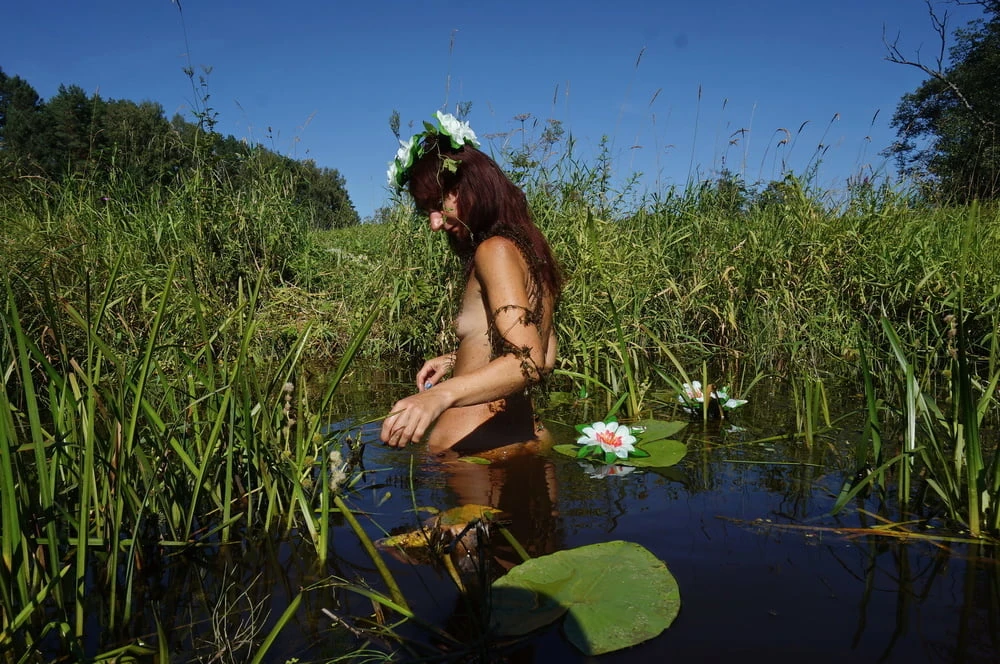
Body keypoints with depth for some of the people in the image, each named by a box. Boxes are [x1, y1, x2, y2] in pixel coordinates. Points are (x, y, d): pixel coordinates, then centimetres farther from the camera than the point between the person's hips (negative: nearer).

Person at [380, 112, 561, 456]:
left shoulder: (496, 250, -13)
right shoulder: (528, 246, 13)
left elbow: (528, 361, -25)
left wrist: (442, 394, -40)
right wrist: (458, 359, 22)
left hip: (475, 442, -9)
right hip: (522, 430, 10)